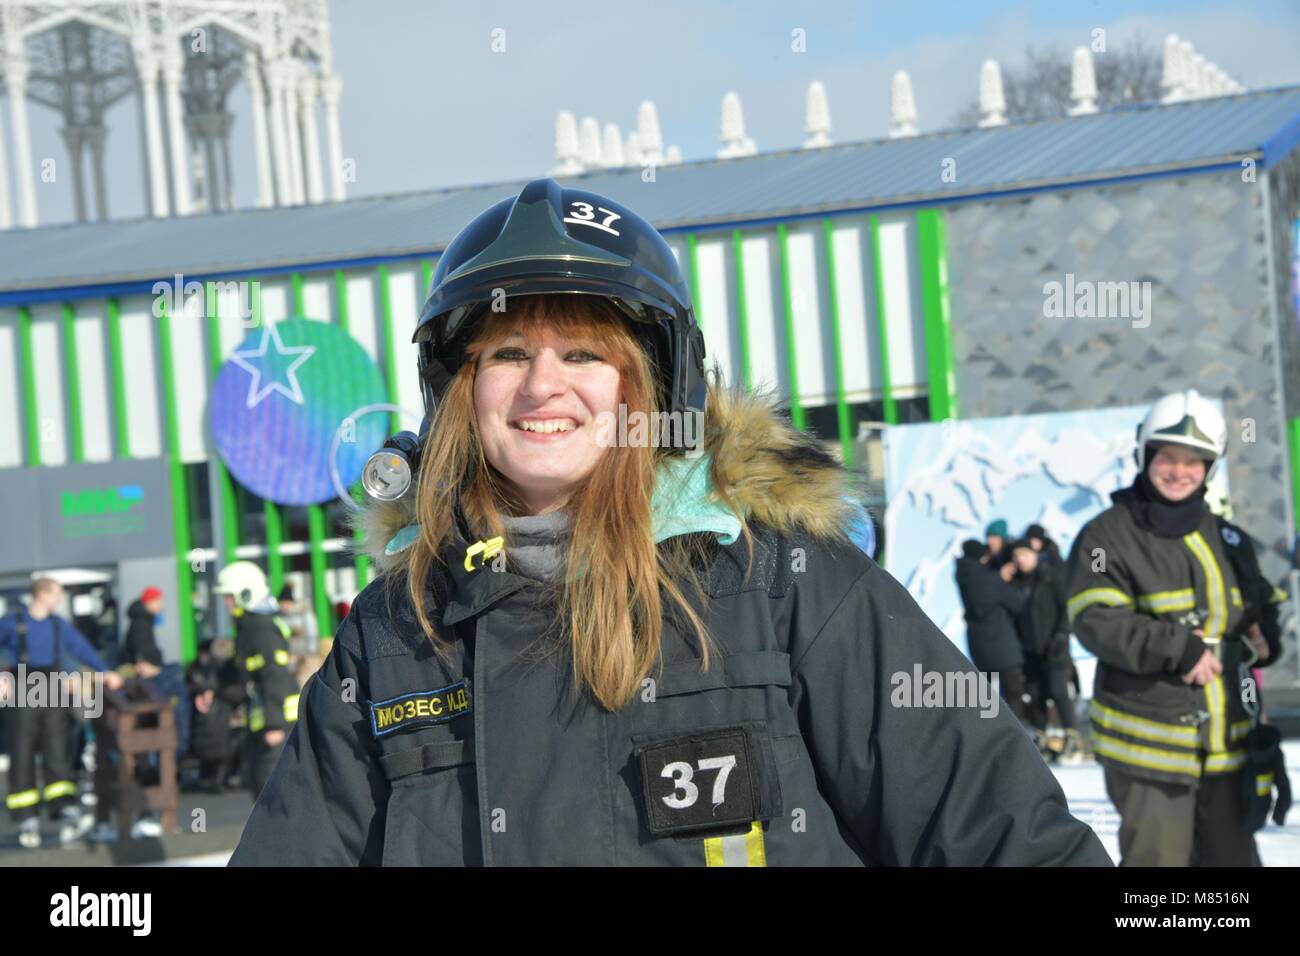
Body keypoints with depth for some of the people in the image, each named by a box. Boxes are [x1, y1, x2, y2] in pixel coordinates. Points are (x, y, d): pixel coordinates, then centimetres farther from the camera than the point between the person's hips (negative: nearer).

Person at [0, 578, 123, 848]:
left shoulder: (59, 625, 9)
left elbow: (81, 648, 8)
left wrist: (104, 671, -4)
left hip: (53, 699, 3)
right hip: (24, 700, -3)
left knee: (57, 755, -6)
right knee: (23, 759, -1)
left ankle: (68, 817, -16)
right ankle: (27, 824, 2)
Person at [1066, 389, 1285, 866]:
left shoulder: (1226, 539, 13)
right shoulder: (1109, 536, -7)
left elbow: (1262, 603, 26)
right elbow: (1096, 621, -17)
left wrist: (1262, 635, 2)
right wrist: (1178, 648, -24)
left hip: (1224, 744, 6)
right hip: (1146, 743, -6)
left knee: (1231, 854, 15)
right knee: (1158, 858, -6)